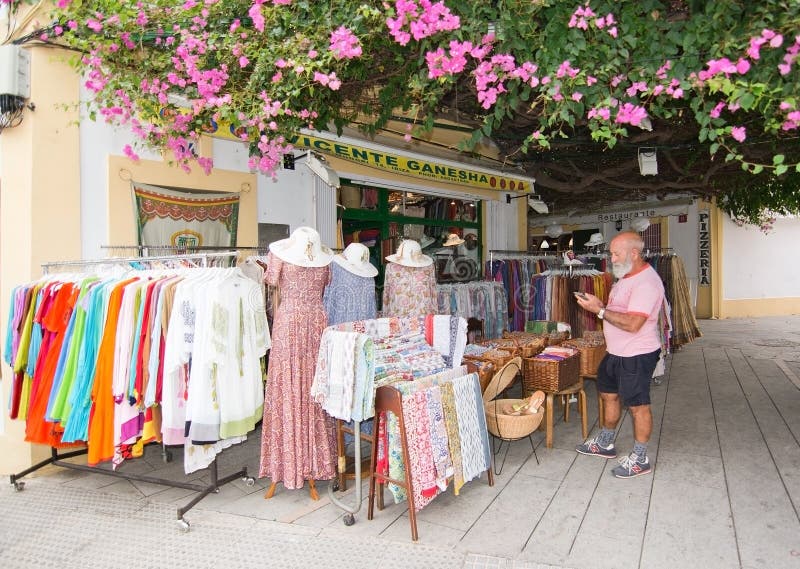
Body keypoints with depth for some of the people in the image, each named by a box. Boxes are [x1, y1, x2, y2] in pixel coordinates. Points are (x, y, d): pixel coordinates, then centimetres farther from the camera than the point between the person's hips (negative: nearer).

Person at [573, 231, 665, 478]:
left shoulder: (646, 282, -23)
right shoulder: (626, 276, 10)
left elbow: (632, 324, -31)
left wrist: (599, 310, -26)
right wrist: (599, 304, 3)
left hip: (637, 355, -10)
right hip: (616, 352, 10)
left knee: (637, 405, 3)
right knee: (608, 394, 20)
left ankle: (640, 460, 18)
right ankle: (605, 444, 38)